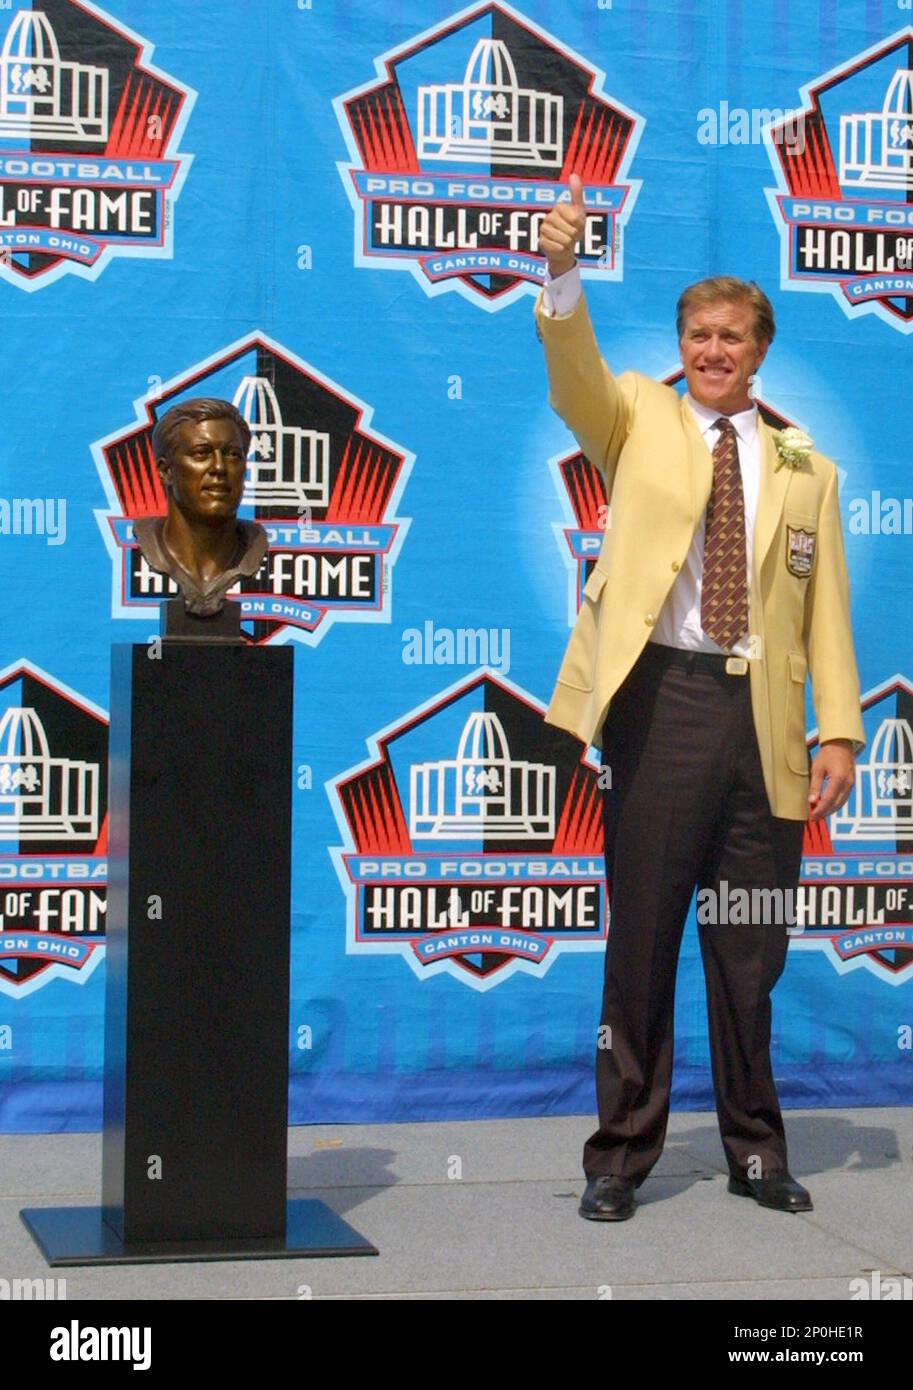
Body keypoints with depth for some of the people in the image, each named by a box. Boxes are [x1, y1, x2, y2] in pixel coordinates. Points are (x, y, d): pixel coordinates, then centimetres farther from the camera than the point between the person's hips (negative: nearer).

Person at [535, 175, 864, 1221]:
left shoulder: (804, 471, 15)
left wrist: (838, 732, 0)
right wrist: (561, 276, -29)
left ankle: (755, 1147, 21)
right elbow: (574, 376, -11)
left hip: (762, 718, 2)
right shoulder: (639, 421, 10)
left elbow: (826, 611, 10)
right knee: (641, 937, 0)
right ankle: (621, 1153, 10)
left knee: (751, 948, 8)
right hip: (662, 700, -2)